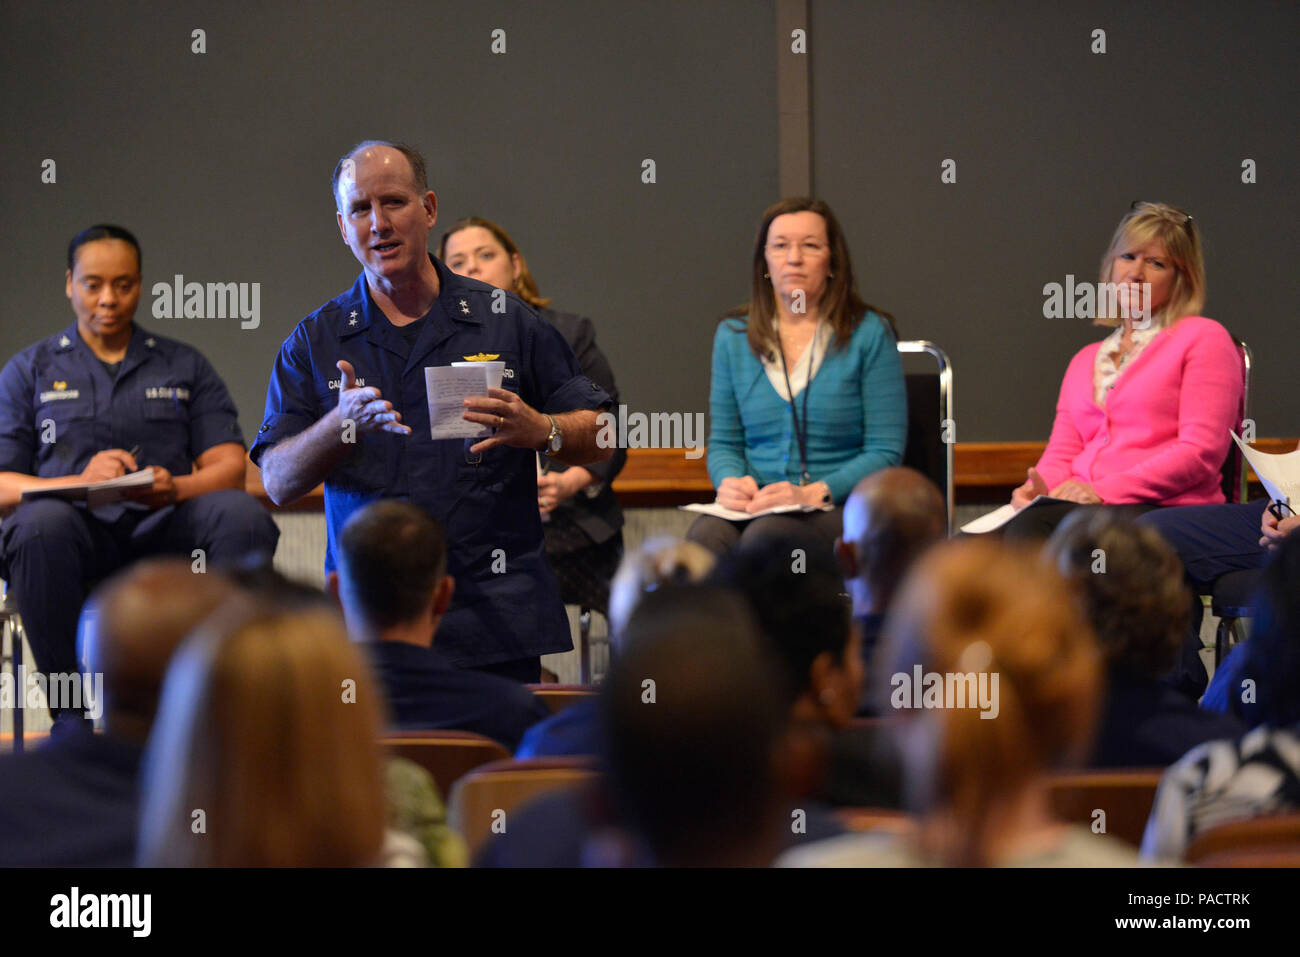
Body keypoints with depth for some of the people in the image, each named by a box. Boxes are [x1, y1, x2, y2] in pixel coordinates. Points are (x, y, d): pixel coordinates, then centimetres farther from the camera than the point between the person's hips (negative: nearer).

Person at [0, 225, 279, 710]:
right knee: (40, 523, -37)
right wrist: (82, 483, -14)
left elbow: (229, 466, 10)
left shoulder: (185, 366, 21)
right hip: (78, 532, -1)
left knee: (242, 515, -30)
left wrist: (175, 488, -14)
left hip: (163, 529, 2)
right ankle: (73, 711, -31)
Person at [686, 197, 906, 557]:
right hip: (752, 507, 3)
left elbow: (885, 451, -2)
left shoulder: (870, 334, 3)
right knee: (706, 535, -34)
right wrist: (730, 481, -7)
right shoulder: (733, 336, 14)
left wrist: (813, 493, -17)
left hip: (838, 508, -3)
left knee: (766, 535, -37)